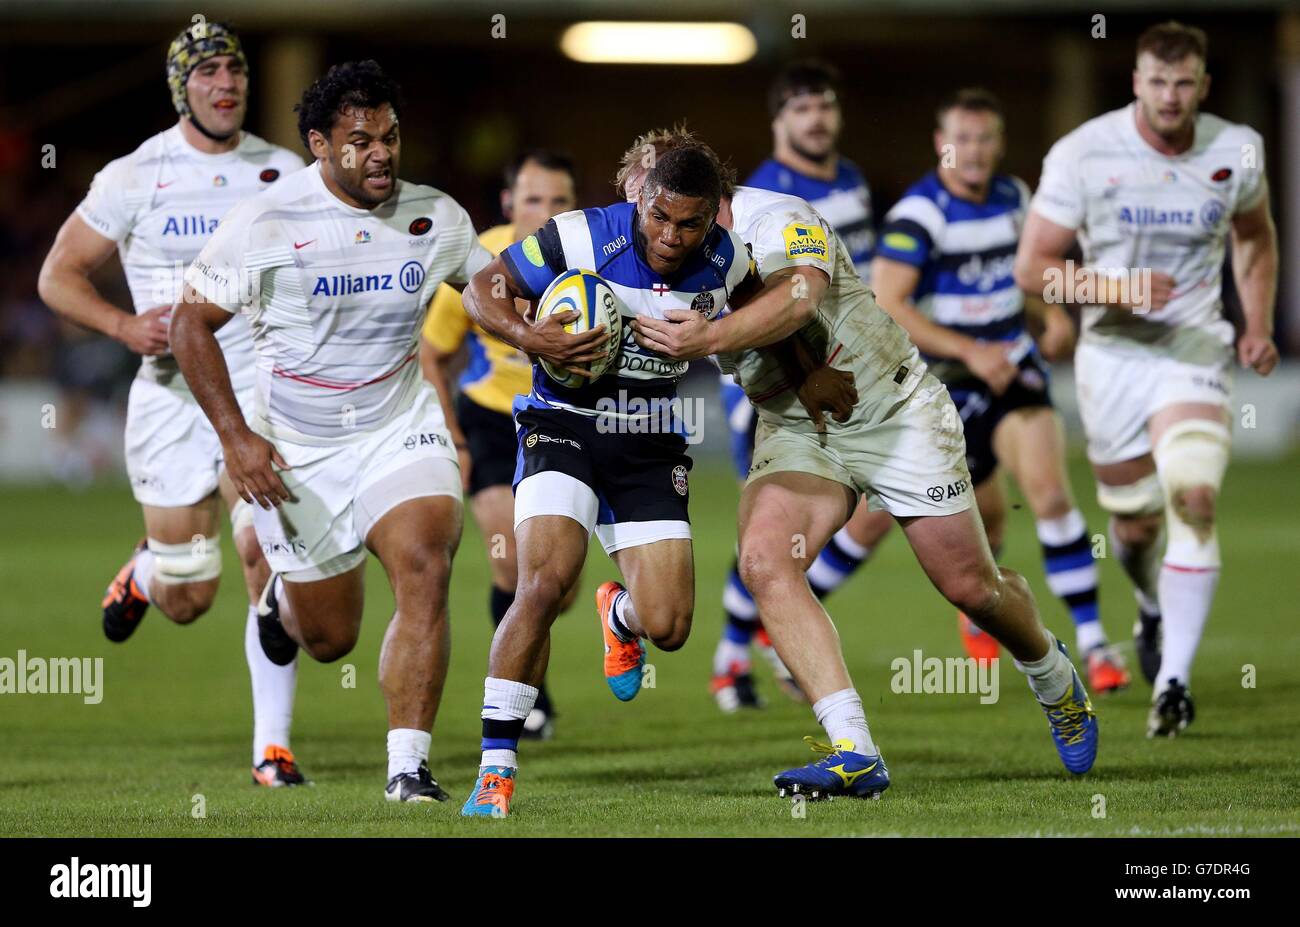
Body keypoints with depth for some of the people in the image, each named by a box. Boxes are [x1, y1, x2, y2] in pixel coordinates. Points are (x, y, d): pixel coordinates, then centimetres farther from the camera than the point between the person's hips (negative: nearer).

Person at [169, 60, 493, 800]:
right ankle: (283, 597, 48)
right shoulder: (265, 224, -13)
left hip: (400, 430, 2)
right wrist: (236, 439, -13)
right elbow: (192, 323, -6)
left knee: (426, 570, -24)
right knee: (331, 639, 8)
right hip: (294, 453, -1)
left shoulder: (437, 217, -3)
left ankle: (409, 766, -18)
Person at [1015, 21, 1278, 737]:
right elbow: (1031, 267, -9)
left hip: (1195, 353, 0)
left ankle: (1174, 679, -21)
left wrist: (1257, 325, 9)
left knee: (1195, 499, -22)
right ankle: (1154, 610, 47)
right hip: (1112, 357, 0)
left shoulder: (1236, 152, -2)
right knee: (1135, 525, 11)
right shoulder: (1082, 154, -11)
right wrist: (1115, 289, -23)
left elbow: (1255, 236, 19)